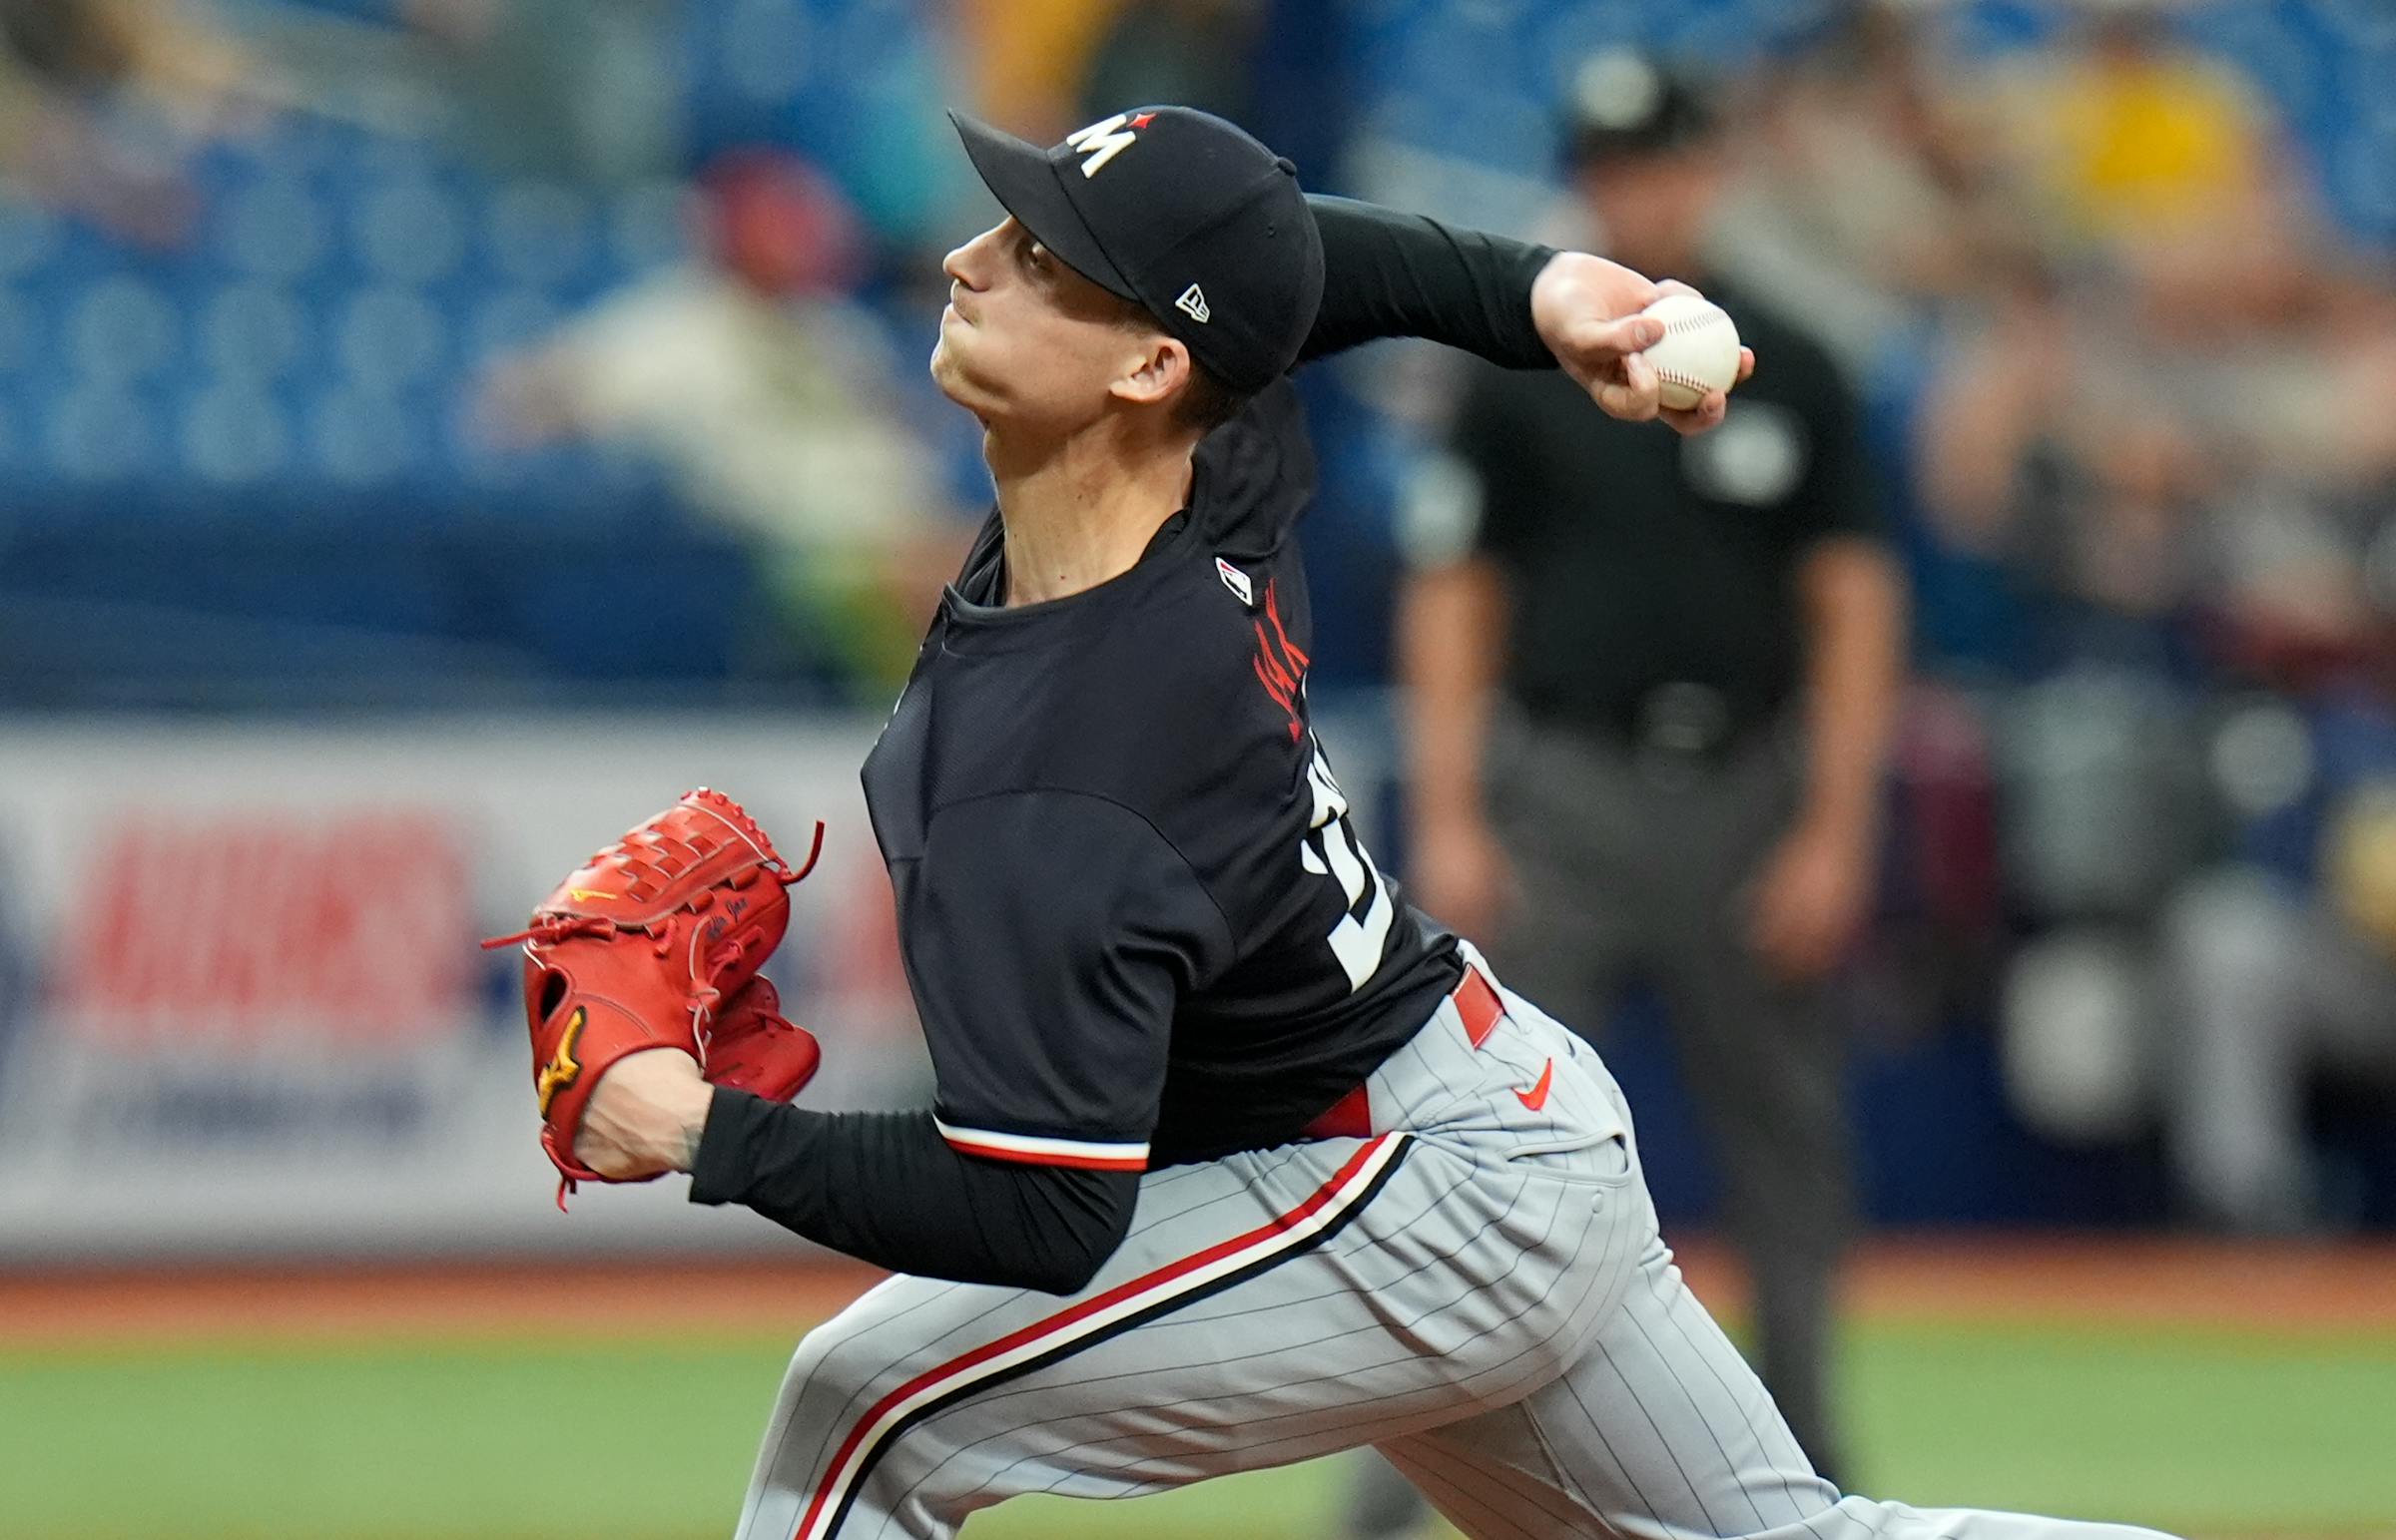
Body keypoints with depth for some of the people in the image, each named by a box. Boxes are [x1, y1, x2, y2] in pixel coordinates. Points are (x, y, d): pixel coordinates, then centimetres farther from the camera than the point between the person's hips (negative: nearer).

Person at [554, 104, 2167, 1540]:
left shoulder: (1042, 809, -32)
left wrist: (713, 1133, -28)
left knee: (869, 1411, -10)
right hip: (1529, 1117, 10)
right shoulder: (1234, 467, -10)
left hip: (1418, 1207, -10)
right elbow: (1307, 258, 12)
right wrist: (1533, 289, -4)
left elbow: (1047, 1220, -31)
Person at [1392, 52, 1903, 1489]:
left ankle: (1805, 1464, 18)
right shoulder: (1520, 379, 4)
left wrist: (1837, 832, -3)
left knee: (1787, 1150, 6)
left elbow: (1854, 605, 5)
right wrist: (1447, 820, -6)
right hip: (1560, 790, -1)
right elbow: (1453, 598, 4)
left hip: (1747, 797, 1)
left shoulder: (1790, 375, 6)